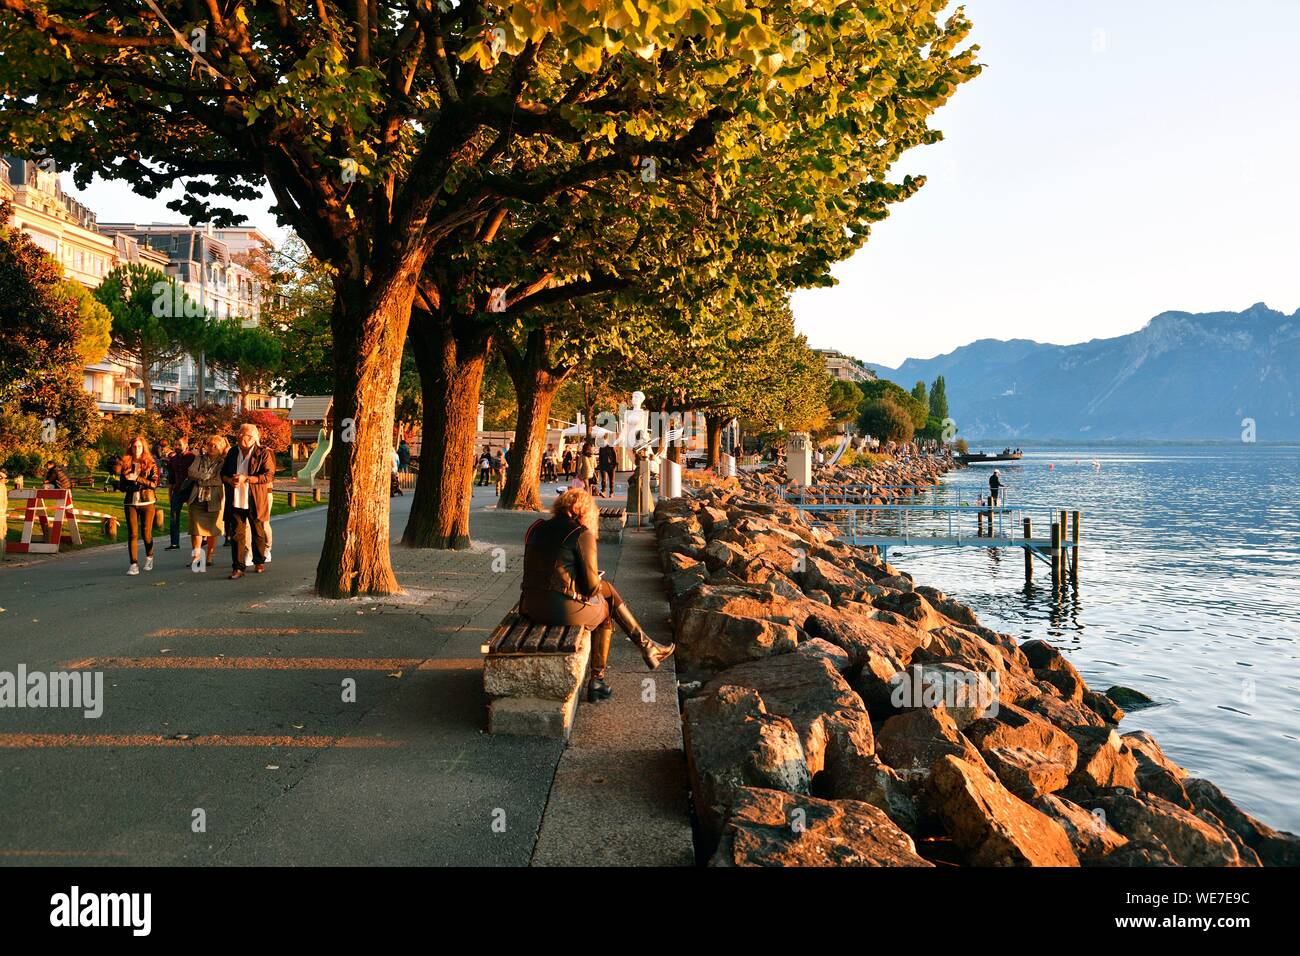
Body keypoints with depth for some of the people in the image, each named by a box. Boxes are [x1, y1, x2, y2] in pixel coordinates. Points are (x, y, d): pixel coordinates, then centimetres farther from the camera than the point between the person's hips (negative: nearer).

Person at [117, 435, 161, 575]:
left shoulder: (151, 464, 1)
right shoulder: (126, 464, 10)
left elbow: (154, 483, -12)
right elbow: (121, 487, 14)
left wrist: (137, 478, -19)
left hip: (147, 502, -2)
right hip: (130, 503, 2)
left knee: (146, 533, 2)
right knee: (132, 534, -6)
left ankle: (149, 557, 29)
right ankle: (134, 564, -7)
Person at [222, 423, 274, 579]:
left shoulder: (263, 453, -6)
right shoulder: (233, 452, 10)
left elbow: (269, 476, -14)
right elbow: (223, 473, 17)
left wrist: (246, 479, -21)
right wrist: (230, 480, -7)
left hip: (255, 501, -3)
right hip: (235, 500, 3)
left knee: (258, 533, 11)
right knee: (238, 534, -1)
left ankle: (259, 562, 28)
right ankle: (238, 568, -1)